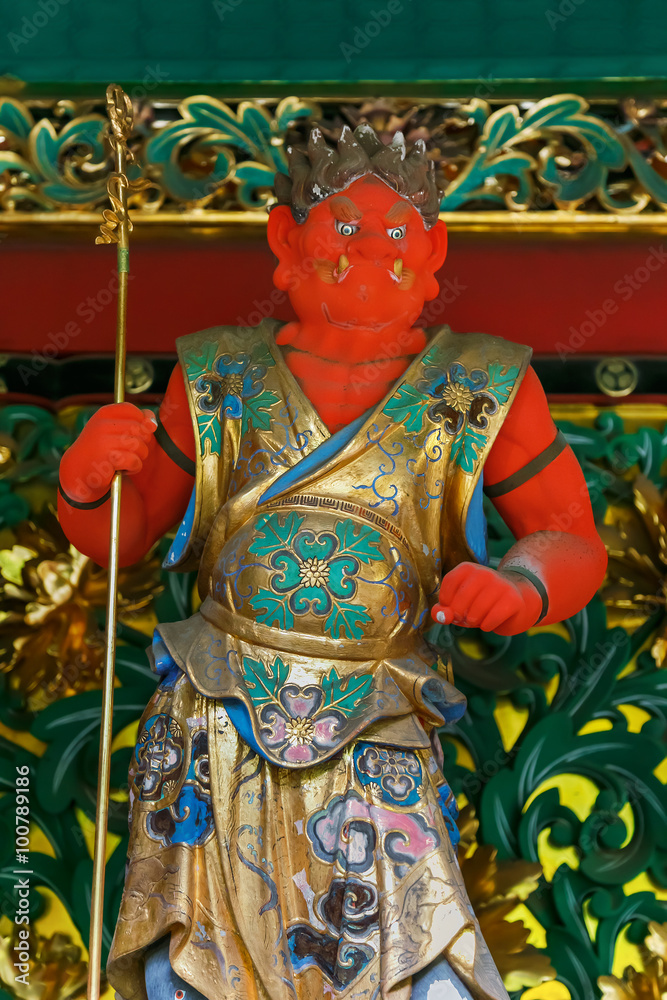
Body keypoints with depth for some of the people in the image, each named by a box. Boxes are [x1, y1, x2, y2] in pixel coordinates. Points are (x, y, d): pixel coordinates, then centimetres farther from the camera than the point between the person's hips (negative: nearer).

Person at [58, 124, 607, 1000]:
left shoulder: (481, 390, 5)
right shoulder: (221, 378, 7)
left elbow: (573, 543, 8)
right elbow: (120, 535, 13)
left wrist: (520, 588, -14)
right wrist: (88, 475, -10)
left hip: (375, 757, -1)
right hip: (213, 732, 1)